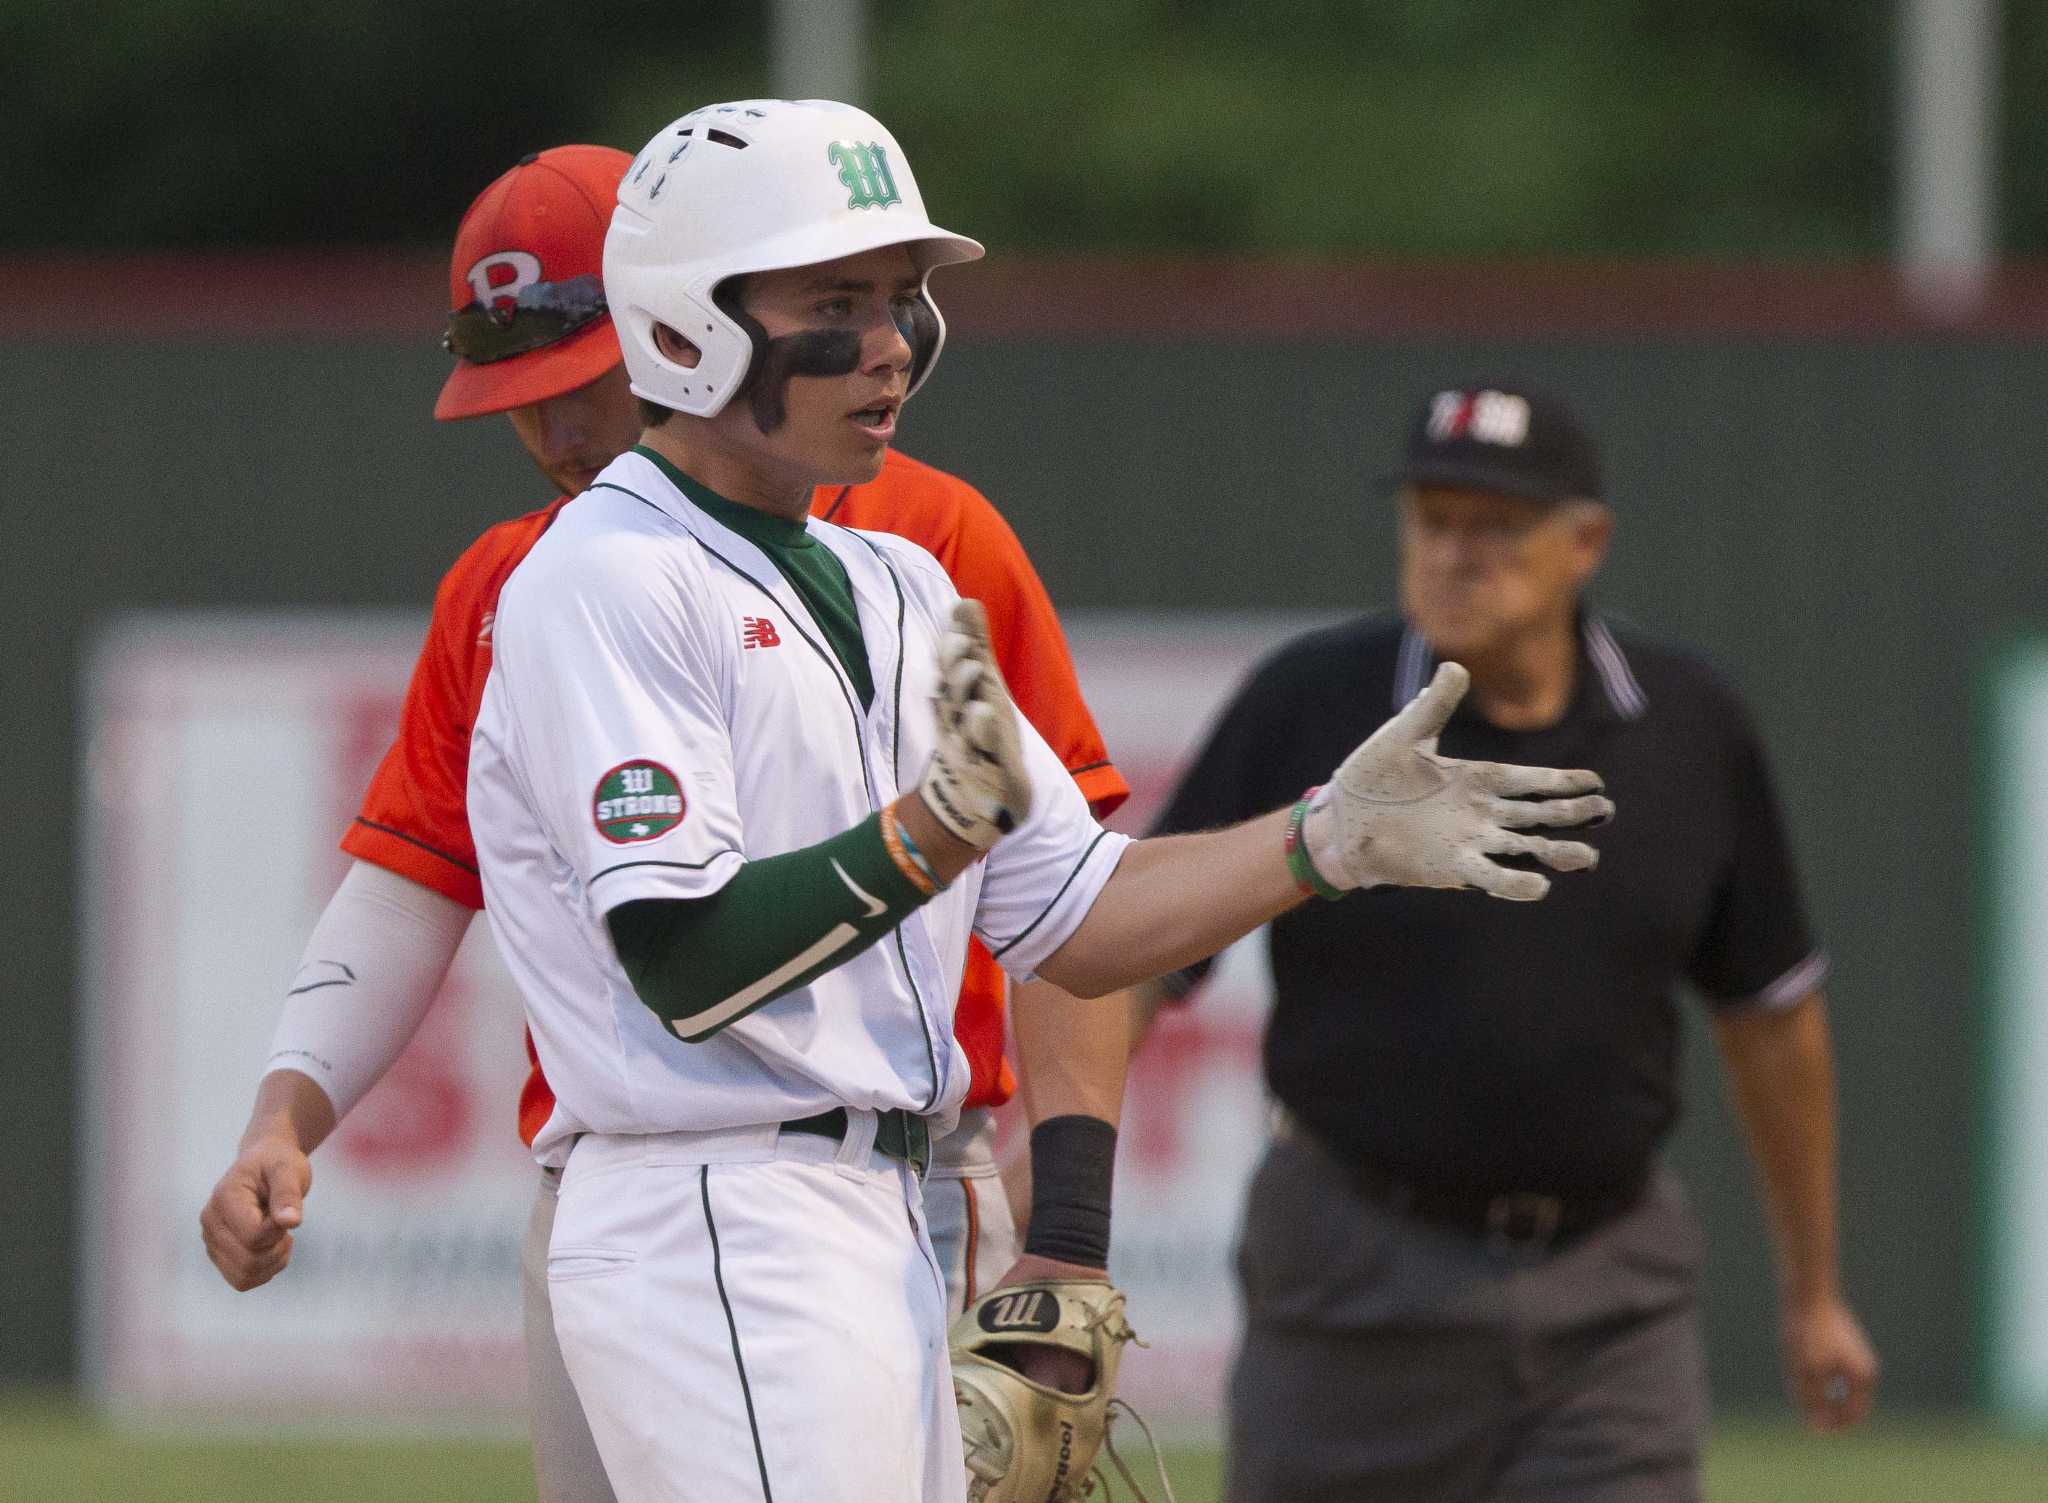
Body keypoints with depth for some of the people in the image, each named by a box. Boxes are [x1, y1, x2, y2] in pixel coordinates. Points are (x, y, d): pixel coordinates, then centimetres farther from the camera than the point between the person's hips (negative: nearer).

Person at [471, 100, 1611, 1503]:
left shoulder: (897, 590, 18)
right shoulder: (609, 584, -11)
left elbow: (1073, 923, 17)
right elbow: (685, 965, -21)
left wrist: (1334, 837, 6)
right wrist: (933, 834, -33)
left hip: (884, 1236, 10)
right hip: (710, 1234, -10)